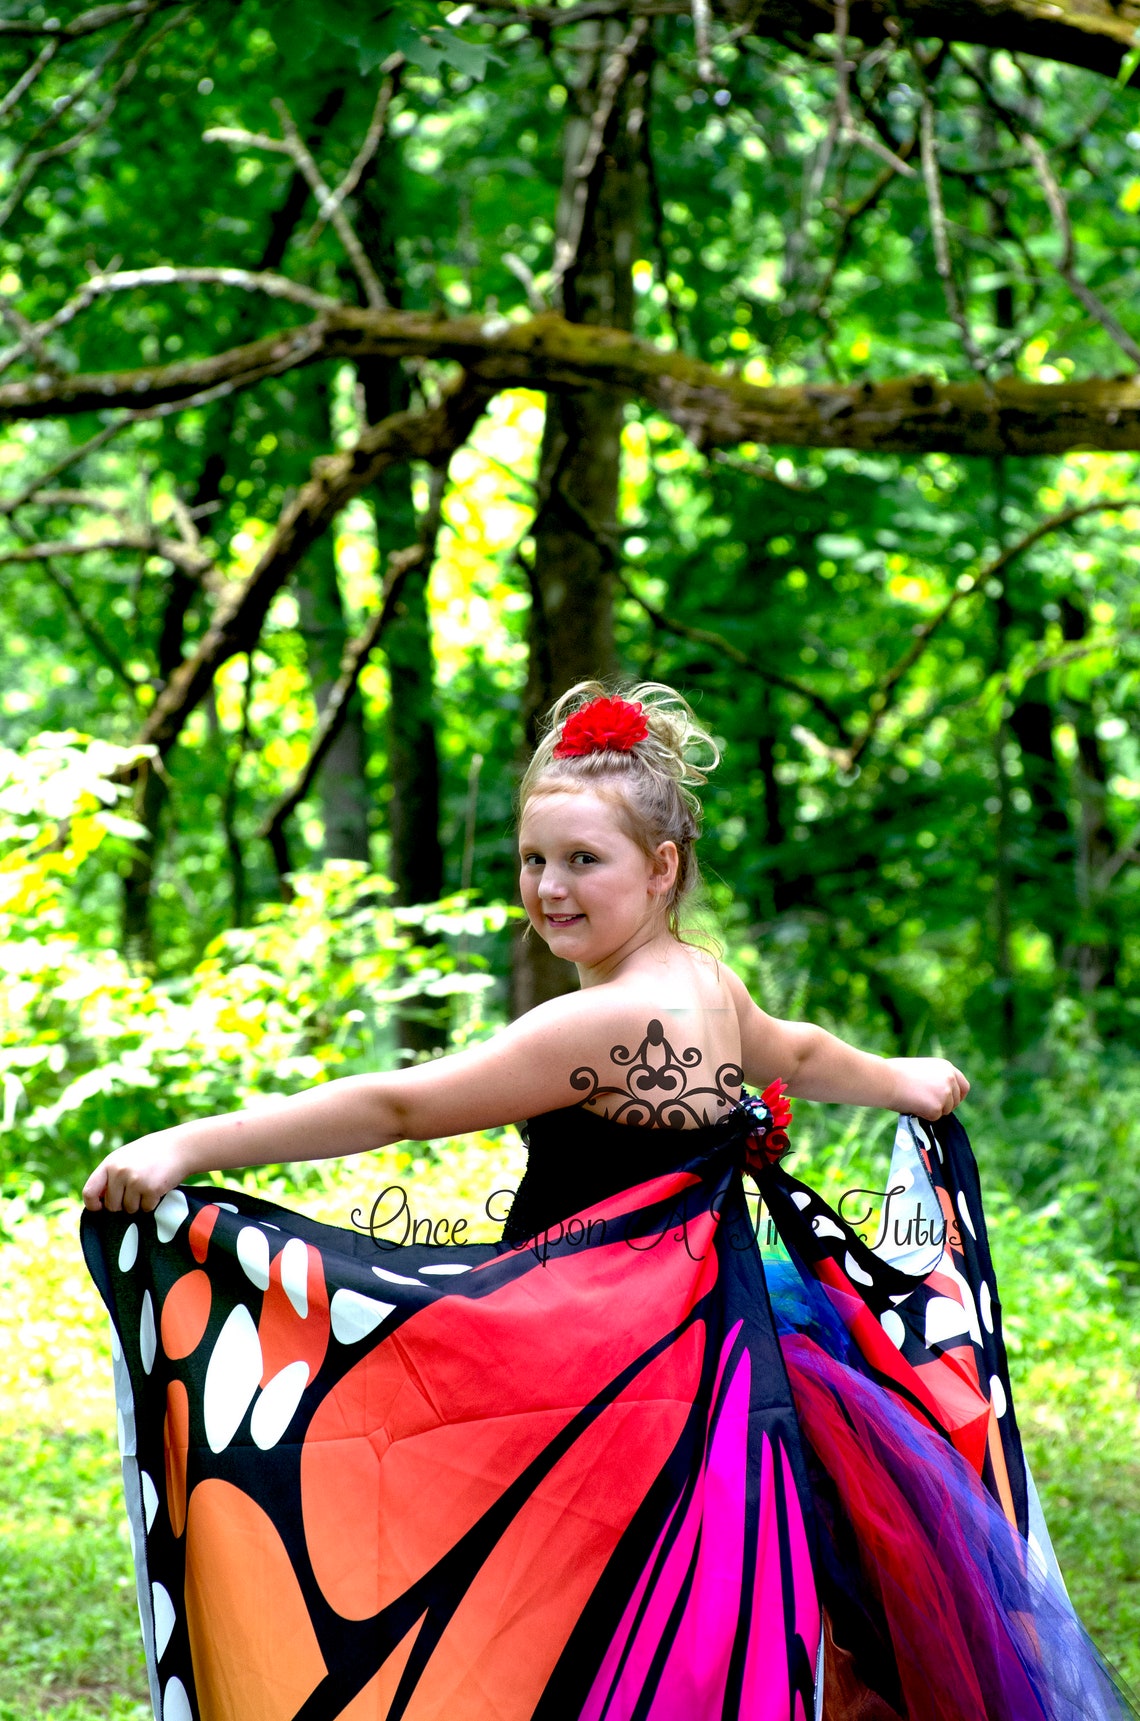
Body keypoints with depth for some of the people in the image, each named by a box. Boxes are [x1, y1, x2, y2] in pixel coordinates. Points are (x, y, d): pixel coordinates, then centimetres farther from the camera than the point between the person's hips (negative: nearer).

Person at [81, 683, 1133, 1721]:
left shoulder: (615, 1020, -19)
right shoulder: (708, 984, 9)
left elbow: (401, 1106, -22)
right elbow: (796, 1053, 31)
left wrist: (188, 1147, -22)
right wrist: (902, 1083, 54)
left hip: (621, 1390, -10)